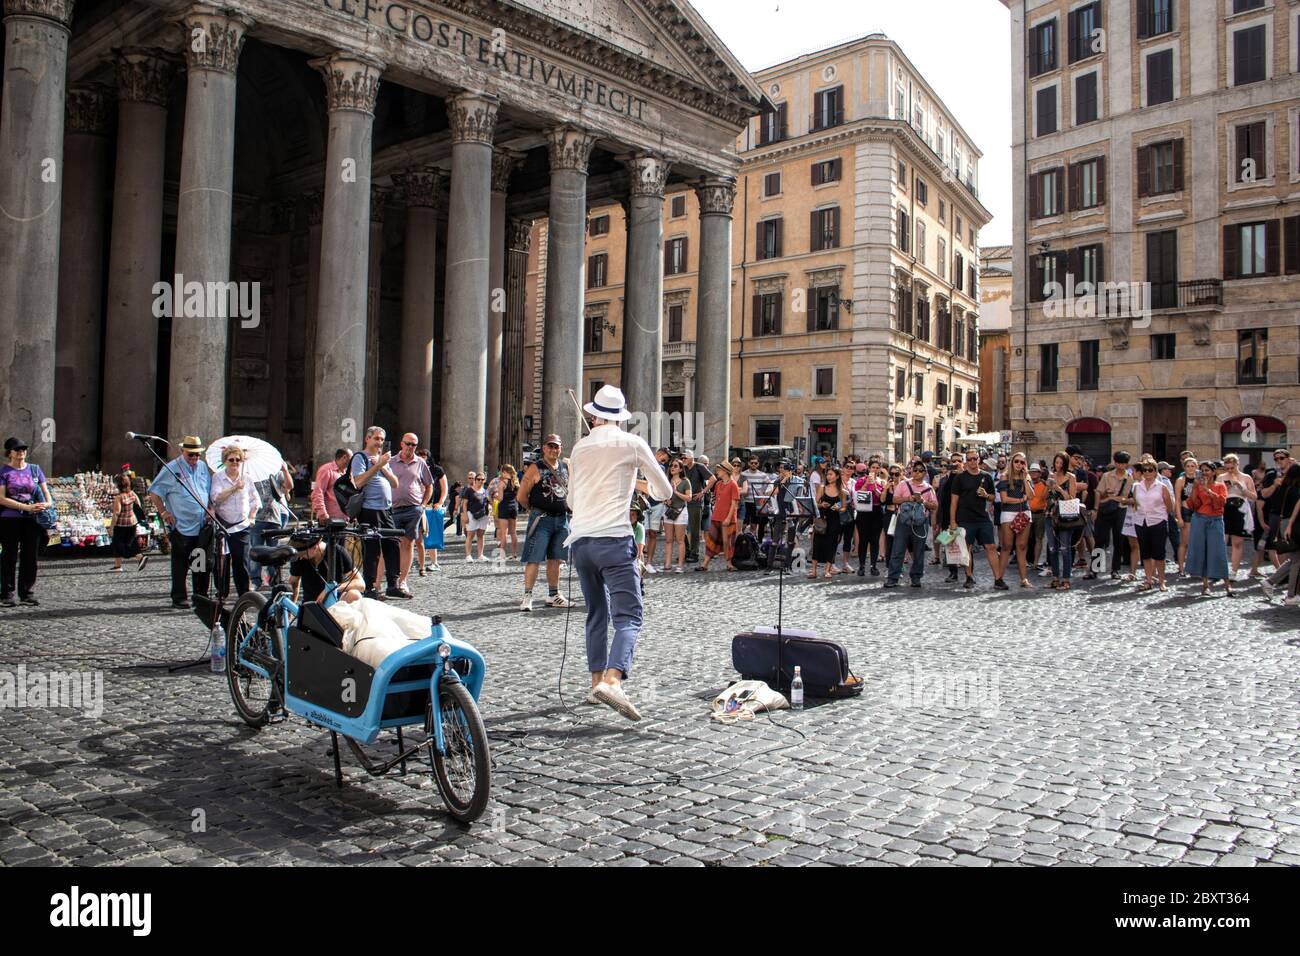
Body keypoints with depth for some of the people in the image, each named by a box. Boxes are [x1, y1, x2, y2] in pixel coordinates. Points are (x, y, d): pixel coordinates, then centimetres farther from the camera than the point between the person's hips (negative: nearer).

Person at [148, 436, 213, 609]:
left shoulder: (204, 467, 12)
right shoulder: (171, 469, -4)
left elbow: (211, 492, 23)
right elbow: (154, 492, -2)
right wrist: (164, 512, -7)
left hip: (203, 527, 5)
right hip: (181, 527, -5)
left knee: (203, 564, 8)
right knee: (180, 565, 0)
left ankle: (201, 597, 18)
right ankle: (179, 598, 9)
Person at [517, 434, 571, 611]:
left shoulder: (566, 467, 10)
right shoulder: (535, 468, -6)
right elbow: (521, 496, -5)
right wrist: (534, 510, 6)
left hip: (562, 519, 6)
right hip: (541, 519, -5)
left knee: (555, 559, 12)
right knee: (534, 559, -7)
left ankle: (553, 595, 20)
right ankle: (527, 596, -3)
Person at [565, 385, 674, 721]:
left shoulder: (580, 447, 15)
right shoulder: (632, 443, 4)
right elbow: (664, 492, 9)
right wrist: (639, 485, 30)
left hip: (580, 539, 5)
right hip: (613, 539, -5)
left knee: (596, 614, 18)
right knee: (628, 616, -9)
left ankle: (597, 683, 19)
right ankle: (612, 681, -29)